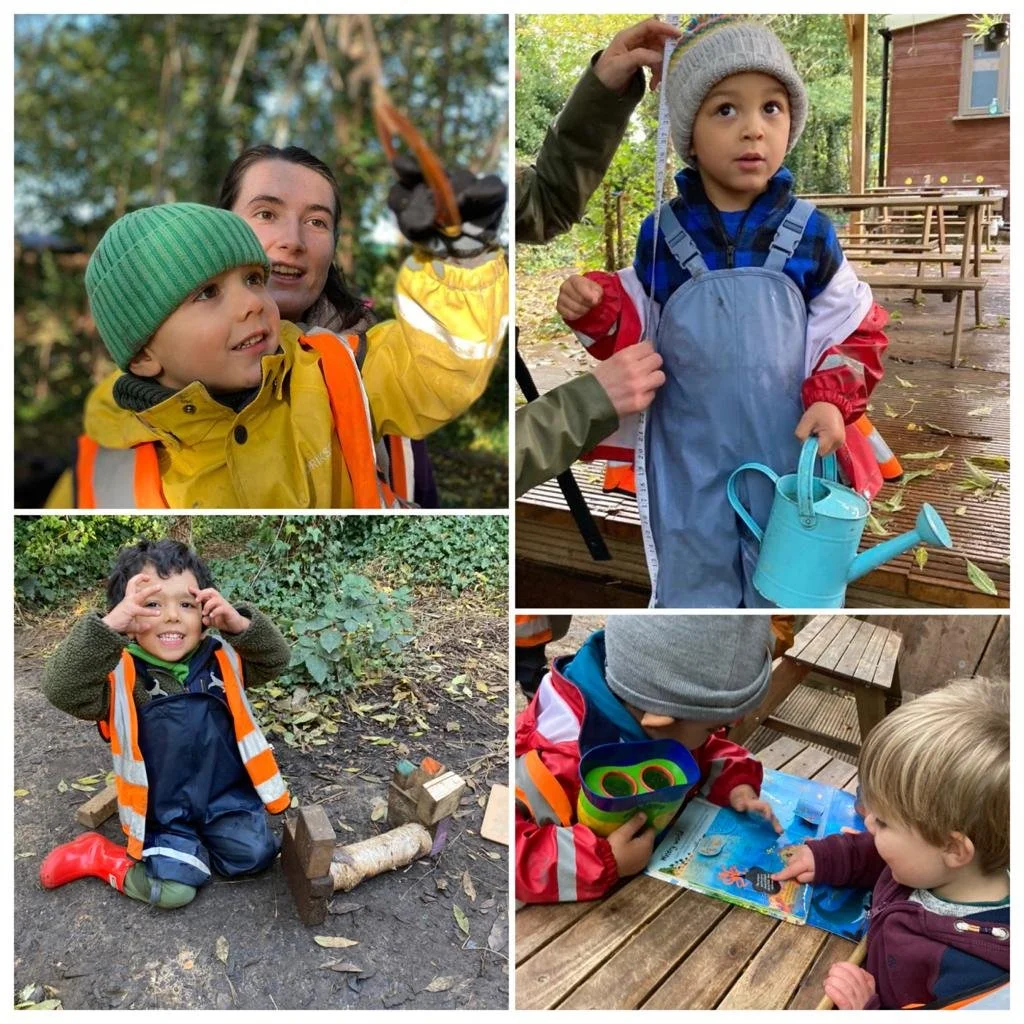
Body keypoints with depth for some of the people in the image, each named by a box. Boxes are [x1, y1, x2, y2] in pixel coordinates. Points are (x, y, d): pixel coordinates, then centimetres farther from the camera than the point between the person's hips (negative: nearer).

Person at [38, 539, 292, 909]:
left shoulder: (220, 657, -4)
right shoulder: (118, 673, -16)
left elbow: (275, 660, -5)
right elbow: (61, 690, -31)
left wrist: (240, 624, -25)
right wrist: (109, 625, -44)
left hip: (225, 793, 3)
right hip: (163, 808, -3)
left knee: (254, 855, -9)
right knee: (174, 889, -14)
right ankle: (97, 855, 12)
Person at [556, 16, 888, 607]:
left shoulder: (809, 233, -5)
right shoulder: (663, 234, -5)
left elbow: (856, 332, 3)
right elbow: (637, 330, 5)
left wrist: (832, 402, -12)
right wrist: (597, 309, -15)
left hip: (785, 450, 0)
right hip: (689, 456, 0)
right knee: (692, 583, 15)